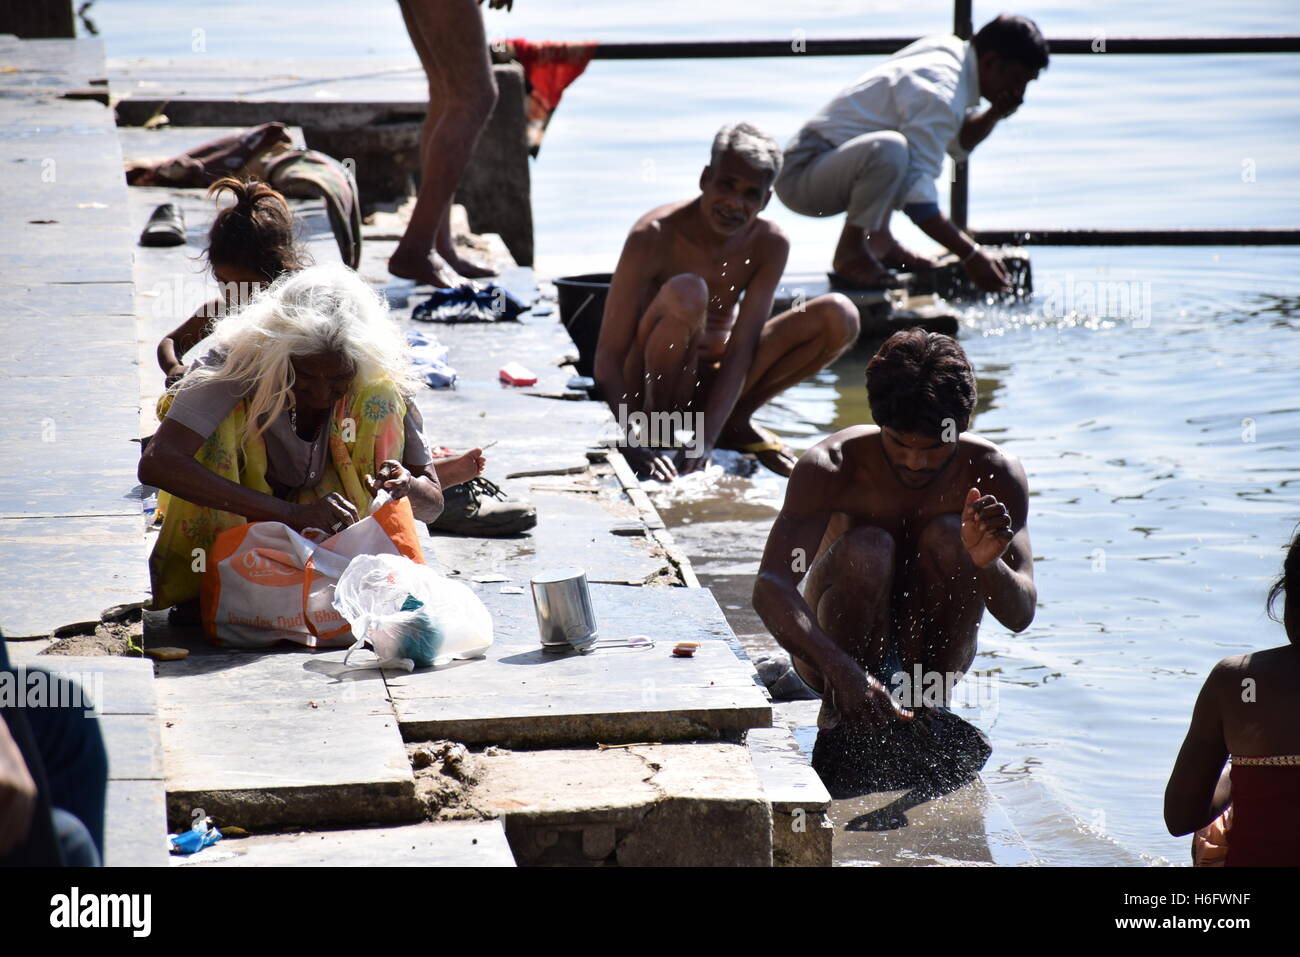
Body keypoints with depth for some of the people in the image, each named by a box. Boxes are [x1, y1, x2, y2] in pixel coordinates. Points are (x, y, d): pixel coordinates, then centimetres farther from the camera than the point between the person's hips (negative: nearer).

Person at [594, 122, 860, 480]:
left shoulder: (769, 245, -10)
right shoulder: (653, 237, -23)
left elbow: (740, 349, -17)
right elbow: (608, 357, -24)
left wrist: (706, 439, -30)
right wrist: (635, 441, -37)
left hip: (715, 381, 5)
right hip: (647, 384, -5)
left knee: (839, 317, -13)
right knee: (686, 293, -35)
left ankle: (737, 423, -1)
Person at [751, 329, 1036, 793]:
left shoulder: (994, 474, -18)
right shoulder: (831, 468, -24)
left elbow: (1020, 615, -24)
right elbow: (770, 588, -37)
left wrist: (987, 564, -48)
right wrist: (843, 672, -53)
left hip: (930, 650, 2)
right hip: (832, 651, -2)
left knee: (949, 538, -24)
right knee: (867, 550, -31)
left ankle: (929, 708, -13)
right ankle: (841, 716, -15)